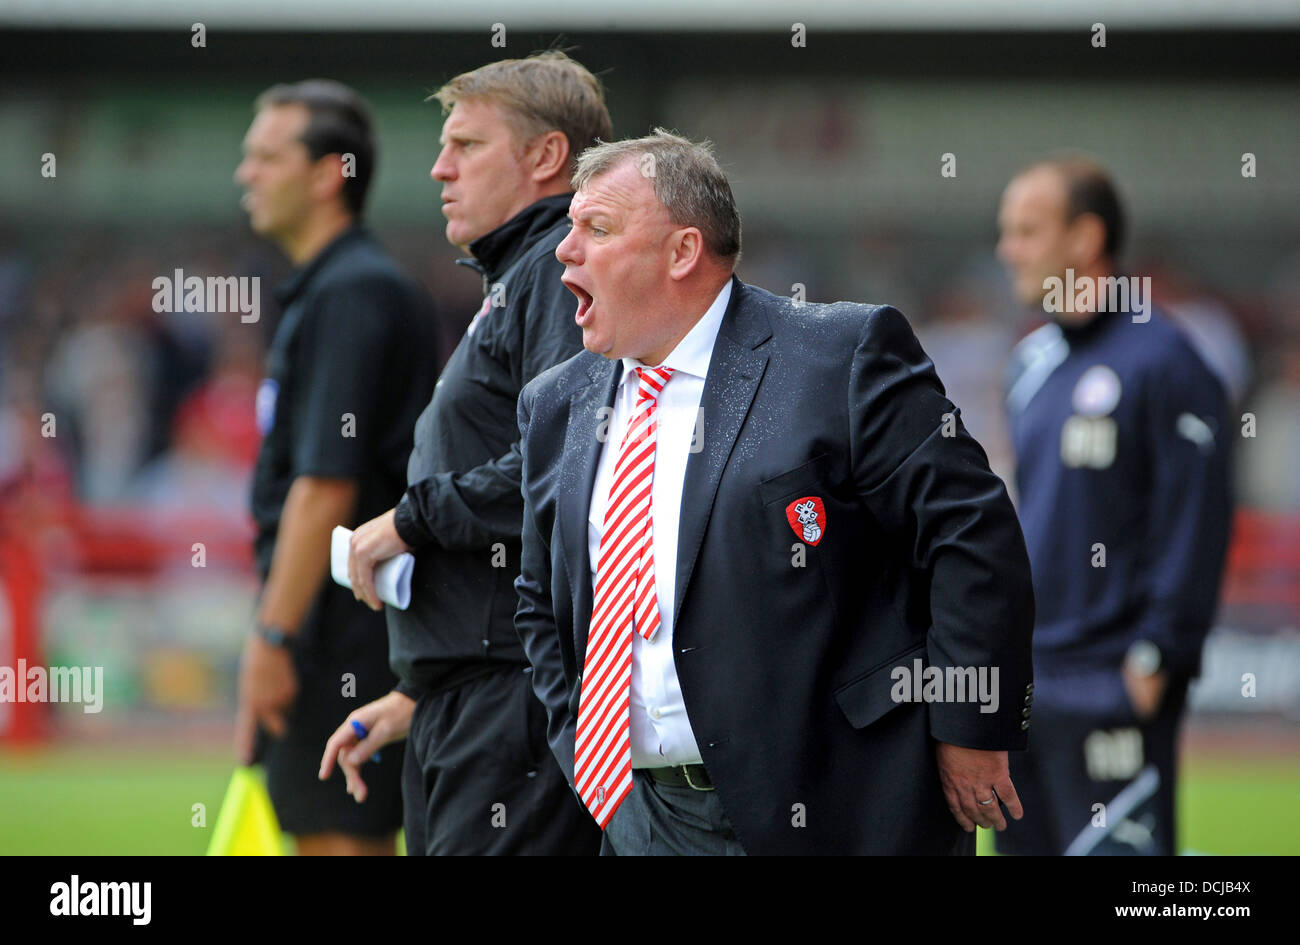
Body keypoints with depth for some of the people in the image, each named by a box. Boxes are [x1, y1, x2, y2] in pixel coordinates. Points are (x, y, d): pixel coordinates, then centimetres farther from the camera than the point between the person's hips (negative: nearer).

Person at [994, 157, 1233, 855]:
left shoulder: (1162, 360, -9)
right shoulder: (1032, 364, 16)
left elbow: (1195, 522, -13)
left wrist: (1154, 659, -17)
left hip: (1115, 691, -8)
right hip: (1026, 683, 8)